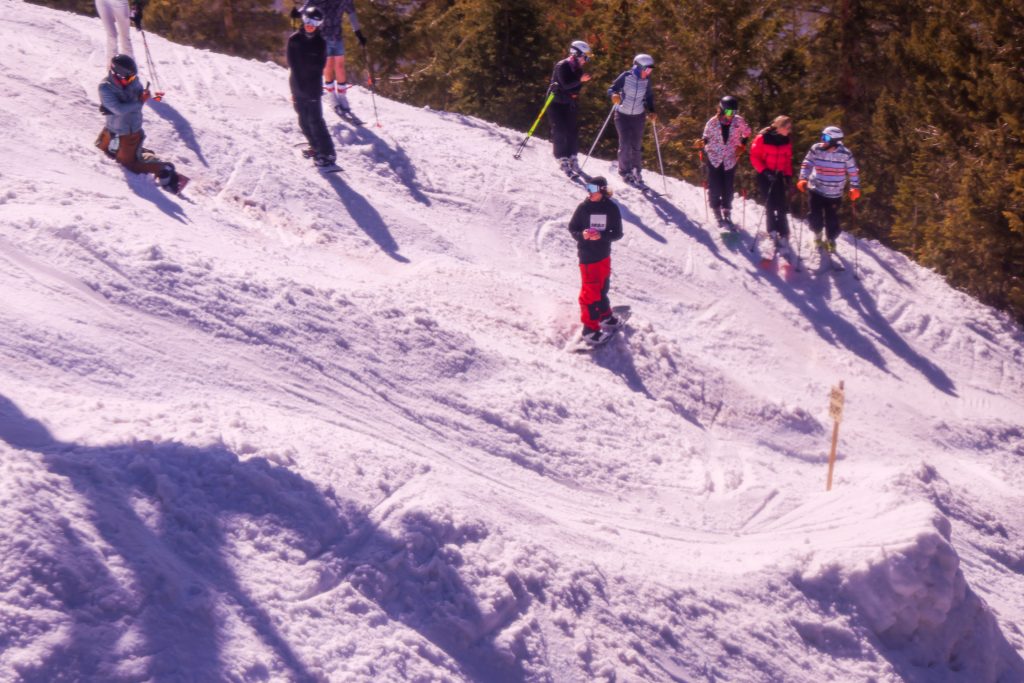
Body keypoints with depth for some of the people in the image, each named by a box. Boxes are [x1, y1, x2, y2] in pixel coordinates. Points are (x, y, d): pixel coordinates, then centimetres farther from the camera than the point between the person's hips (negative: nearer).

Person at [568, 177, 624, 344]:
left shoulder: (612, 209, -6)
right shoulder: (583, 207, -9)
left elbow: (617, 233, -5)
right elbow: (572, 228, -1)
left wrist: (601, 236, -23)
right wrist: (581, 235, -23)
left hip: (604, 255, 3)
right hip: (587, 256, -3)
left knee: (602, 287, 21)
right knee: (590, 291, -4)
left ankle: (604, 316, 41)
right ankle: (590, 328, 1)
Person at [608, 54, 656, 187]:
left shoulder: (646, 81, -3)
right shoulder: (626, 76, -14)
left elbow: (649, 97, 8)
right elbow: (612, 89, -13)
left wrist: (651, 111, -6)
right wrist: (614, 95, -35)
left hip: (638, 116, 3)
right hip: (622, 115, -3)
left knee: (637, 145, 4)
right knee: (625, 144, -5)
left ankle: (636, 171, 22)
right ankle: (625, 171, 12)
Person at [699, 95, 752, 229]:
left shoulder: (738, 121, -7)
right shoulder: (713, 122, -12)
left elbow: (747, 132, 11)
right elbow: (707, 136, 2)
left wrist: (742, 145, 0)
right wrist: (703, 141, -18)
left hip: (730, 159, 1)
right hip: (714, 158, -1)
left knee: (728, 189, 4)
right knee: (715, 187, -2)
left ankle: (727, 215, 18)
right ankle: (717, 214, 15)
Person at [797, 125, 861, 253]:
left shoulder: (845, 154, -14)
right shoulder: (816, 149, -13)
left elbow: (853, 170, -3)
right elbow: (807, 164, -2)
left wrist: (855, 187, -7)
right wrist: (803, 179, -15)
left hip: (834, 193, -1)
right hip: (816, 190, 1)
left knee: (832, 219, 6)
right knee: (815, 216, 2)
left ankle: (830, 239, 33)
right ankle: (817, 235, 34)